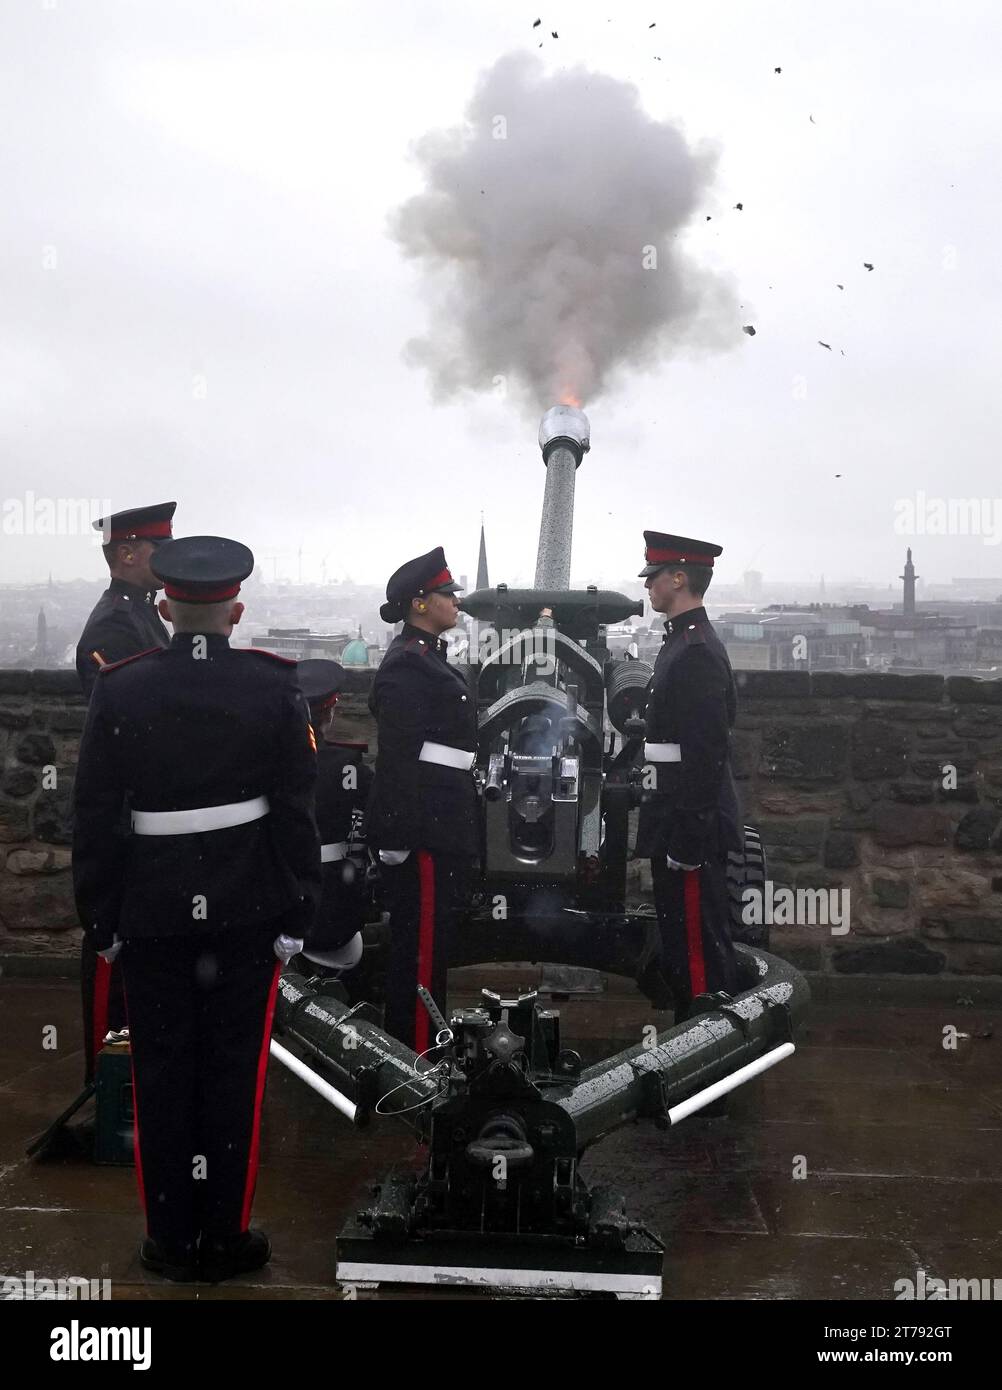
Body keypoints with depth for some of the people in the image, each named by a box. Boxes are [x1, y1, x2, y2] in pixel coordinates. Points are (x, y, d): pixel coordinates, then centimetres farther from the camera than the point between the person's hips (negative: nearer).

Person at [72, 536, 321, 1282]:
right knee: (234, 1070, 10)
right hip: (247, 908, 0)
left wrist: (101, 917, 5)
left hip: (153, 911, 1)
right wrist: (296, 913, 0)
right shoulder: (276, 687, -8)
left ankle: (172, 1238, 23)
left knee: (162, 1070, 12)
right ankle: (224, 1236, 20)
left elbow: (95, 817, -4)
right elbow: (296, 812, -8)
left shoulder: (119, 689, -7)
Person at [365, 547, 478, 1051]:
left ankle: (418, 1038, 30)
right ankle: (416, 1048, 7)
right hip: (424, 825, -11)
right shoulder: (406, 665, -15)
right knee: (422, 939, -3)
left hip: (442, 822, 11)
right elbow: (397, 755, -21)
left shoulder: (428, 658, 16)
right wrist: (397, 835, -24)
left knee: (431, 936, 18)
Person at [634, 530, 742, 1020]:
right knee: (680, 947, 17)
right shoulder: (683, 643, 15)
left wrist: (687, 840, -21)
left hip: (692, 829, -10)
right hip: (676, 827, 11)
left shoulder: (697, 651, -17)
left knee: (700, 948, -3)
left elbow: (706, 752, -22)